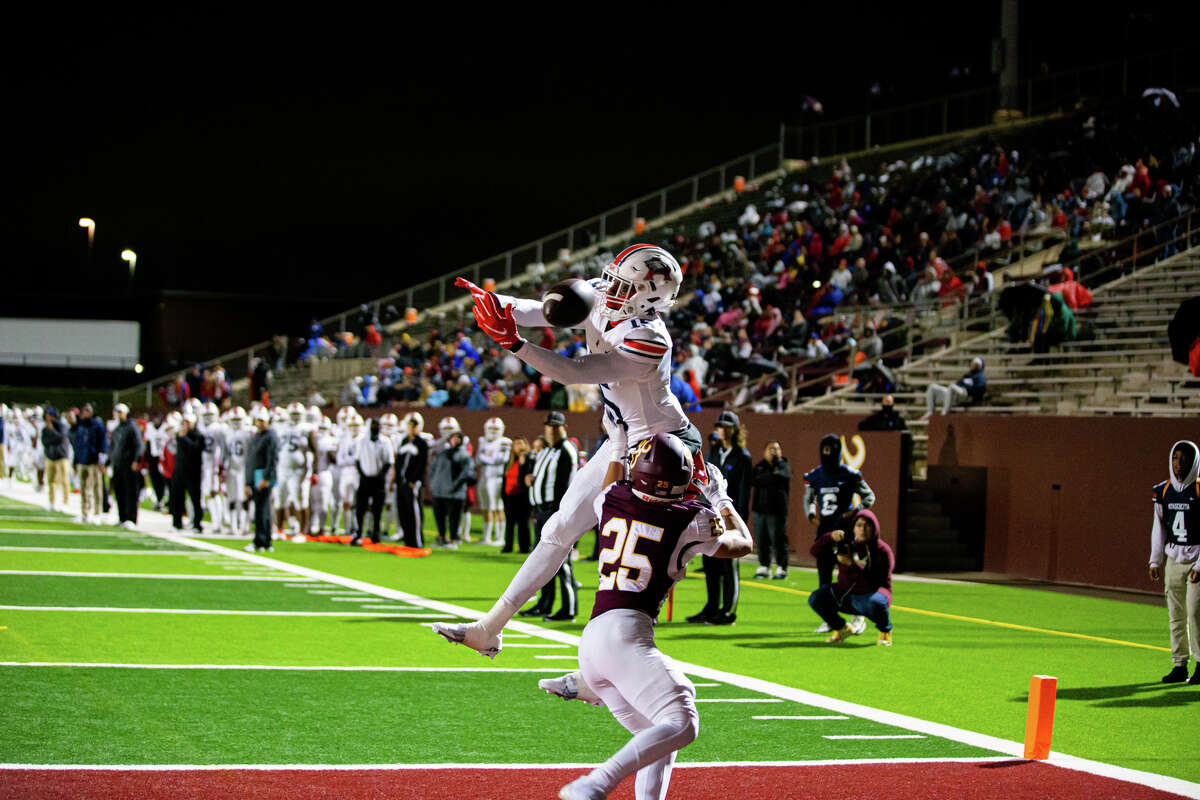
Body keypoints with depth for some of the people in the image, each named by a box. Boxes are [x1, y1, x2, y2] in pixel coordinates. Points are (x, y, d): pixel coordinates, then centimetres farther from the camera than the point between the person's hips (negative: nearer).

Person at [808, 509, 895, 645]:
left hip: (870, 594, -5)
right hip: (846, 595, 5)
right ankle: (841, 628, 9)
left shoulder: (882, 551, -14)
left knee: (875, 602, -41)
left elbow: (874, 584, -24)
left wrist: (852, 564, -33)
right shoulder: (846, 543, 0)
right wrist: (830, 537, -19)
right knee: (815, 599, -17)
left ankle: (885, 631, -5)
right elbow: (815, 551, 0)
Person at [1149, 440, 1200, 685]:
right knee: (1175, 614, 5)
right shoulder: (1163, 491, 8)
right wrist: (1155, 561, 12)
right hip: (1173, 559, 5)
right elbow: (1159, 527, 16)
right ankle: (1180, 666, 12)